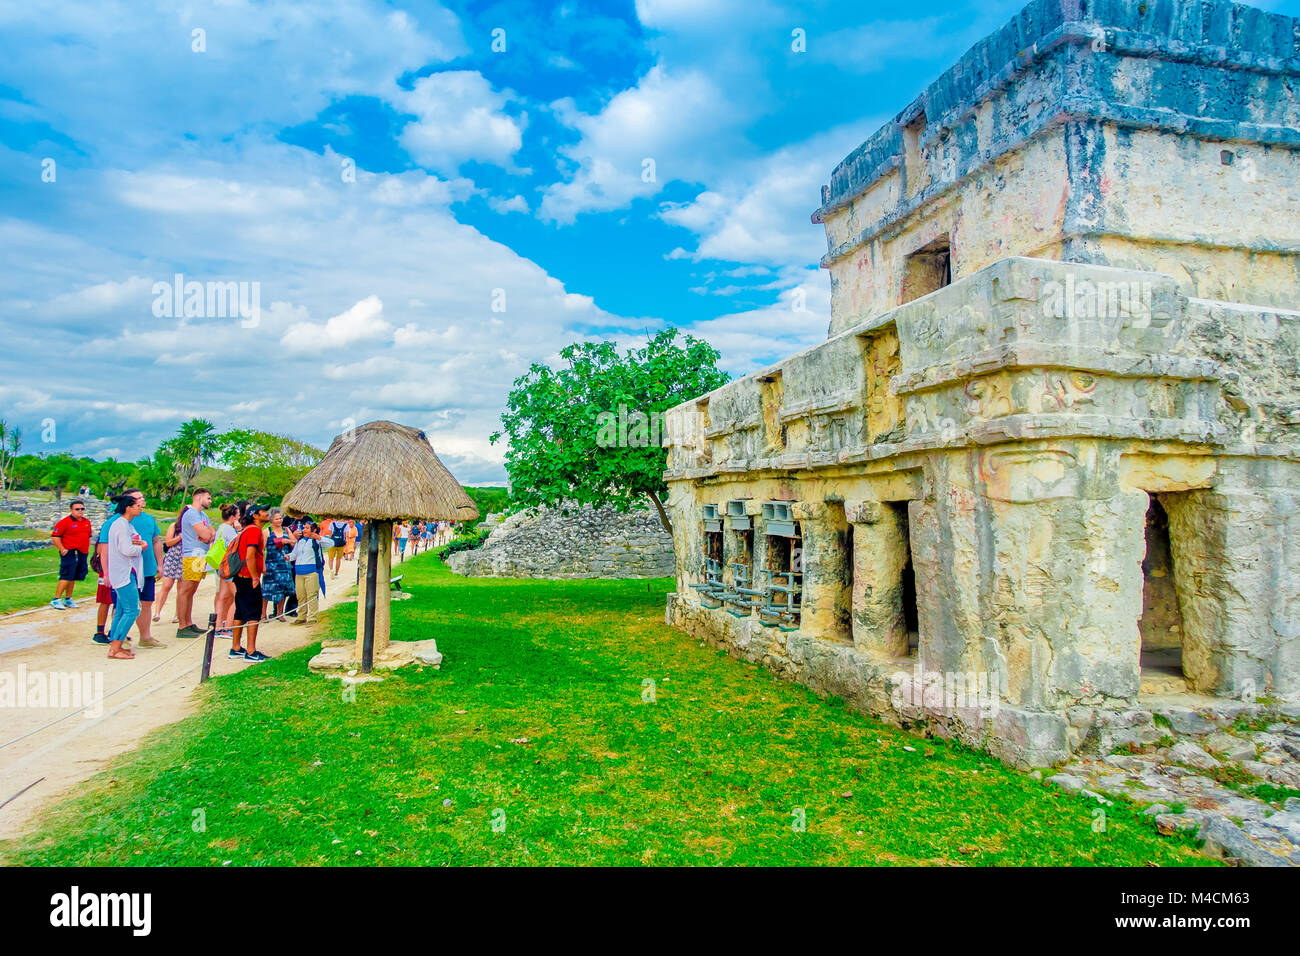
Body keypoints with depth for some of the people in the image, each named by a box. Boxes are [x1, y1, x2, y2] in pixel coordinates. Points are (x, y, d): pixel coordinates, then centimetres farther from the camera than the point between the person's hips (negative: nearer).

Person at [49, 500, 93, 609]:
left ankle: (68, 599, 21)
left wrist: (87, 549, 18)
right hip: (70, 553, -7)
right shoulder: (65, 521, -8)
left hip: (82, 554, 7)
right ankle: (56, 600, -5)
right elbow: (55, 536, -9)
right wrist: (62, 549, -13)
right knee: (66, 577, -11)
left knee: (73, 578, 12)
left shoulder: (87, 521, 14)